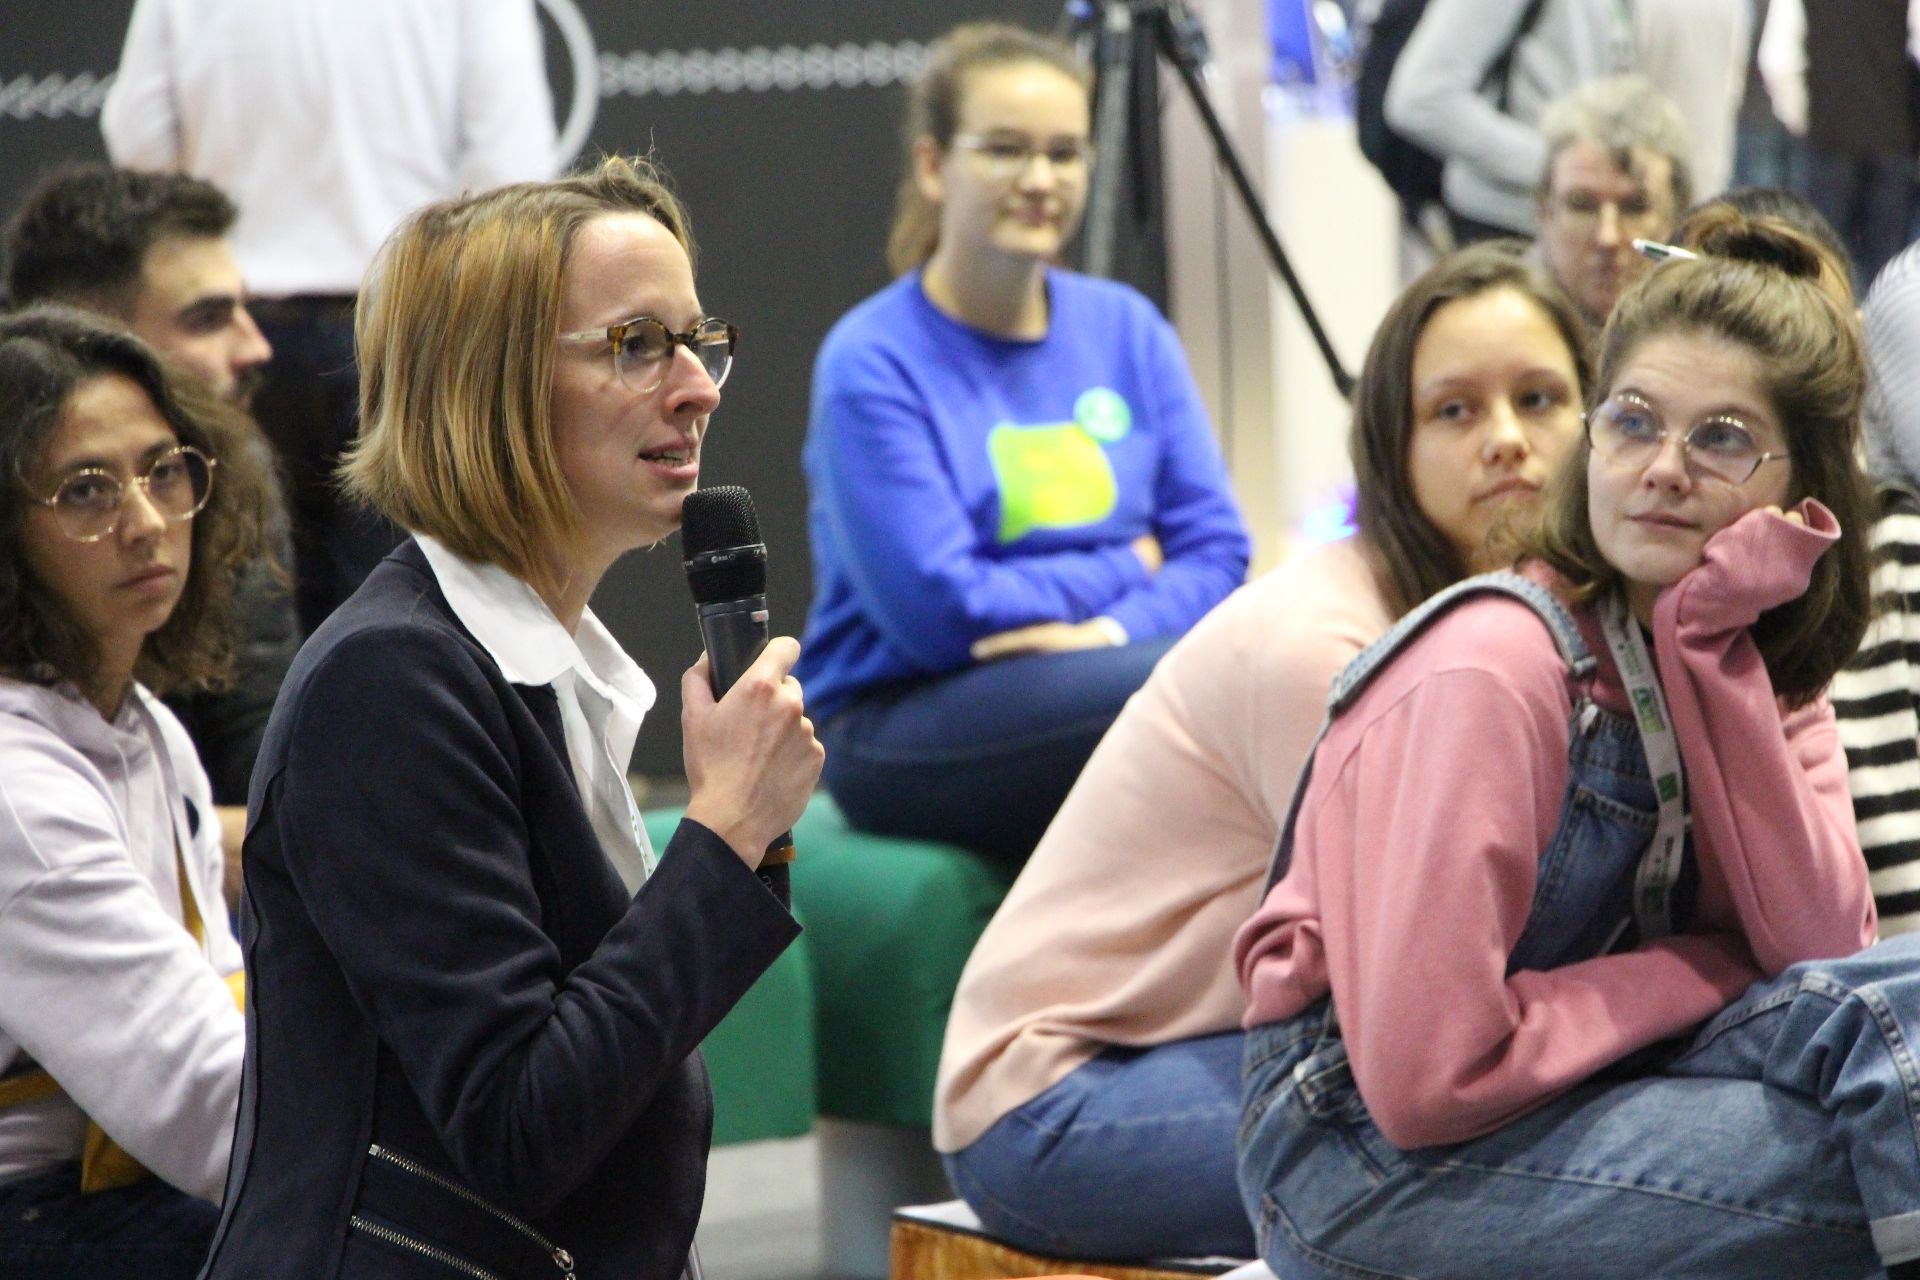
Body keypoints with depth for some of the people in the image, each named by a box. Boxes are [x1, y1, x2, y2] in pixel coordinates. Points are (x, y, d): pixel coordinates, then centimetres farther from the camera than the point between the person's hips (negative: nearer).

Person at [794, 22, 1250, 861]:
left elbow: (1216, 549, 3)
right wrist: (1126, 568, -3)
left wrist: (1116, 631, -17)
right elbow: (940, 612, -13)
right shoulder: (870, 365, -6)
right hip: (897, 724, -5)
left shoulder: (1128, 331, 10)